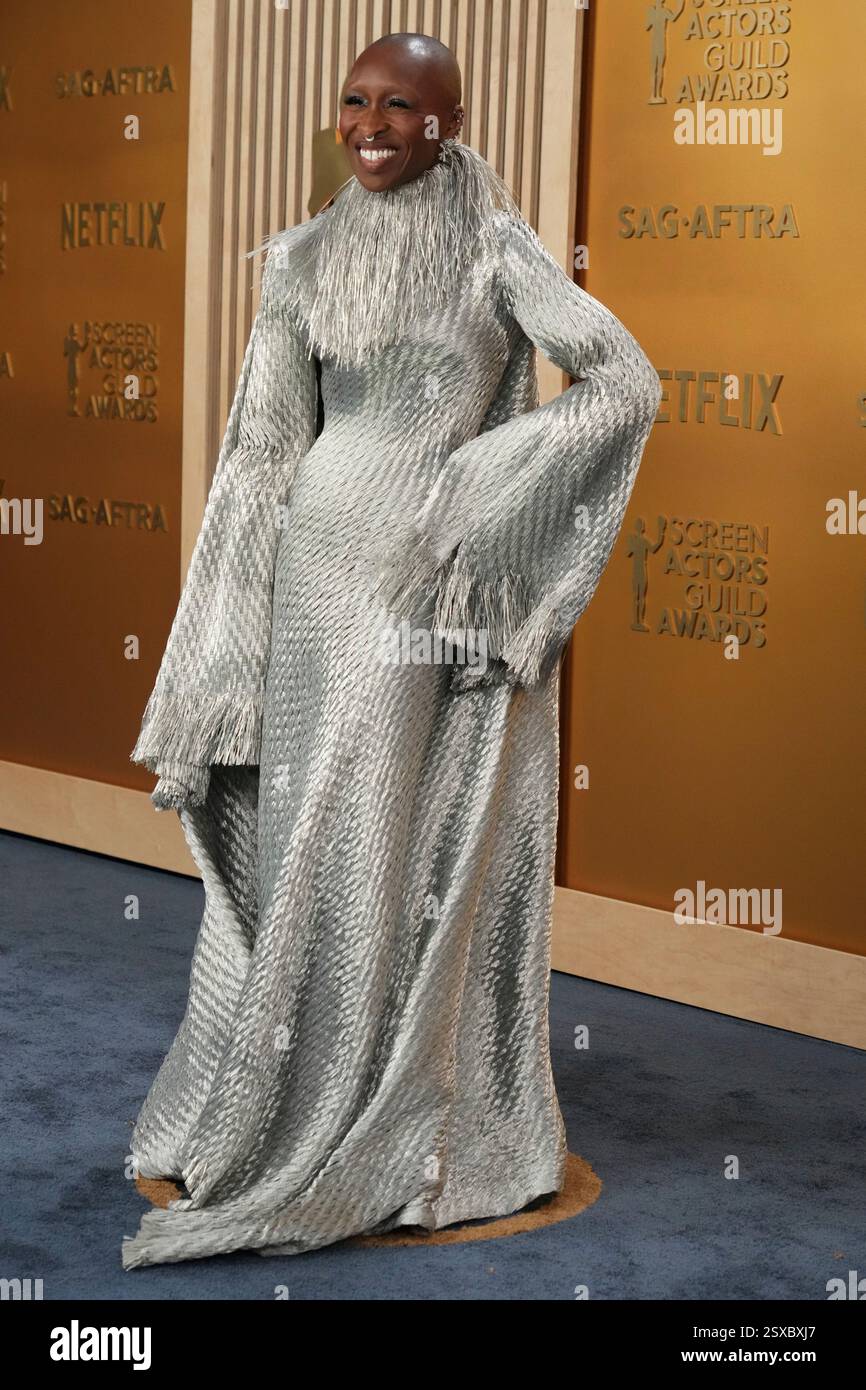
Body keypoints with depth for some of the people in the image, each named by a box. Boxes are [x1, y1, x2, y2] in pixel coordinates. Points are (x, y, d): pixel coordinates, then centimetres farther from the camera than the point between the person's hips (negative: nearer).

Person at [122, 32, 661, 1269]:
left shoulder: (497, 251, -2)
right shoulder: (302, 261, 8)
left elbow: (628, 384, -9)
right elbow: (264, 448, 8)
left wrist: (476, 479, -14)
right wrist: (231, 644, 3)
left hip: (462, 590, -2)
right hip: (330, 574, 3)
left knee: (444, 850, 2)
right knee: (319, 840, 6)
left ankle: (425, 1123, 16)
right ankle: (293, 1110, 20)